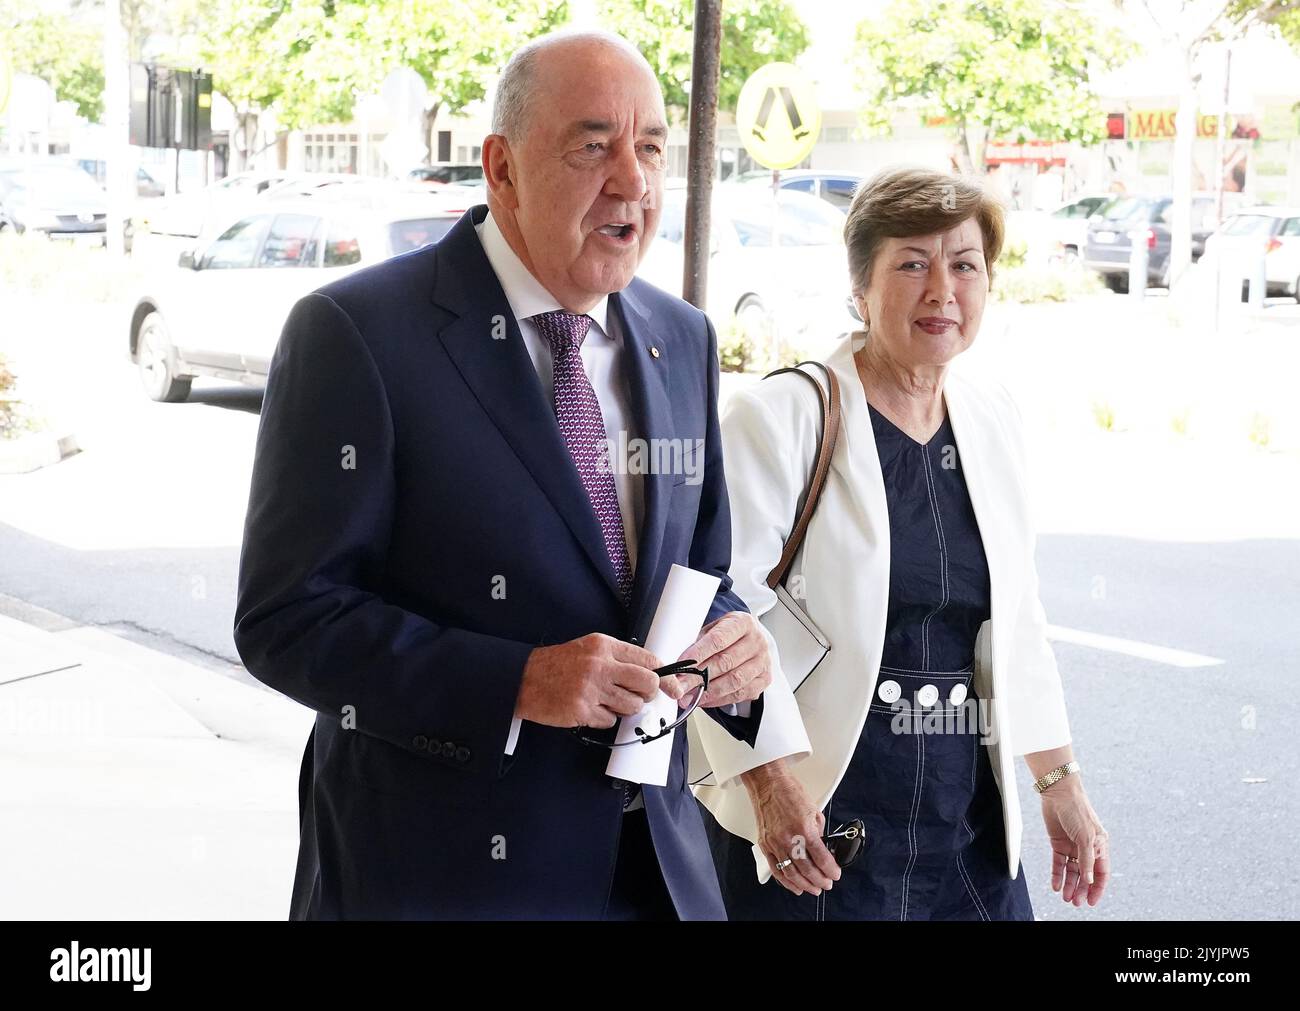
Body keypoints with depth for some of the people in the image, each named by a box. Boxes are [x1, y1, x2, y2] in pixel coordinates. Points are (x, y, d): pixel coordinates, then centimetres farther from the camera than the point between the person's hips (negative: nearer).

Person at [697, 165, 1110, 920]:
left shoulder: (995, 425, 8)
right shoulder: (781, 418, -10)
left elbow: (1015, 622, 15)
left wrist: (1060, 778, 14)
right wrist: (768, 779, -21)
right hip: (811, 822, -5)